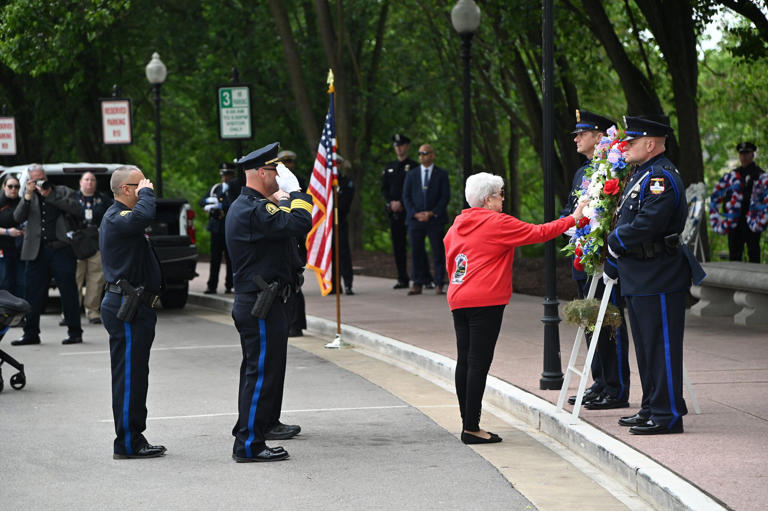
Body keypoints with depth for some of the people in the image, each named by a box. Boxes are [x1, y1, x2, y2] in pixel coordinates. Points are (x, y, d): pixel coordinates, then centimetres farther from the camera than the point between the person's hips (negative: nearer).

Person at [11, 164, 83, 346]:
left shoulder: (62, 192, 7)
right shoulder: (28, 197, 15)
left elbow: (76, 209, -9)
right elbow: (18, 218, 2)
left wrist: (50, 195, -11)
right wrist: (27, 196, -9)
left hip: (61, 249, -3)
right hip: (37, 252, 3)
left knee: (69, 292, -1)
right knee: (33, 293, 4)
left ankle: (75, 333, 5)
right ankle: (31, 334, 13)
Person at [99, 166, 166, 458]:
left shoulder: (119, 217, 19)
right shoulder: (116, 218, -15)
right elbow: (142, 217, -36)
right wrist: (147, 193, -21)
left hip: (133, 306, 11)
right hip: (127, 309, -11)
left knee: (134, 376, 14)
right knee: (129, 376, -7)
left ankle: (133, 440, 20)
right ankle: (127, 443, -4)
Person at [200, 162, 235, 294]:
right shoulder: (215, 188, 15)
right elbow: (202, 202, 9)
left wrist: (217, 205, -17)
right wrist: (210, 200, -12)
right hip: (216, 228, 4)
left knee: (230, 259, -1)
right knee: (215, 258, 3)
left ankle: (229, 286, 4)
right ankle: (211, 286, 3)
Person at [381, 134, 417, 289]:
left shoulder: (414, 166, -1)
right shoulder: (389, 167, 16)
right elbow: (384, 188, 13)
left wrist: (401, 203, -13)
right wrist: (392, 202, -4)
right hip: (394, 211, 5)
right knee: (398, 245, 5)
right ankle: (402, 279, 10)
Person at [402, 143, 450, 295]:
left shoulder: (441, 174, 6)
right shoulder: (411, 175, 12)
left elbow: (445, 196, 0)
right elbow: (406, 197, 8)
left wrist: (432, 213, -11)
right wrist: (415, 214, -8)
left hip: (435, 220, -2)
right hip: (415, 220, 2)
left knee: (438, 253, -2)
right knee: (417, 252, 1)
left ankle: (439, 284, 4)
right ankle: (418, 284, 6)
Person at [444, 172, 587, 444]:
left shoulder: (457, 225, 14)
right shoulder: (497, 223, -7)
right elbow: (538, 233, -4)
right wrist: (573, 218, 5)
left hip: (458, 300, 8)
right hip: (485, 302, -8)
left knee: (465, 361, 9)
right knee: (478, 362, -7)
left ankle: (467, 423, 13)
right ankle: (472, 428, -8)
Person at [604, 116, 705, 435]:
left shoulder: (662, 177, -16)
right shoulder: (641, 175, 18)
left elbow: (647, 224, -26)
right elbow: (626, 221, 22)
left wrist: (615, 242, -11)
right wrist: (612, 263, 19)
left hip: (659, 278, -11)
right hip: (638, 279, 11)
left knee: (661, 346, -6)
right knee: (646, 346, 15)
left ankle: (668, 415, -2)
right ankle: (651, 409, 23)